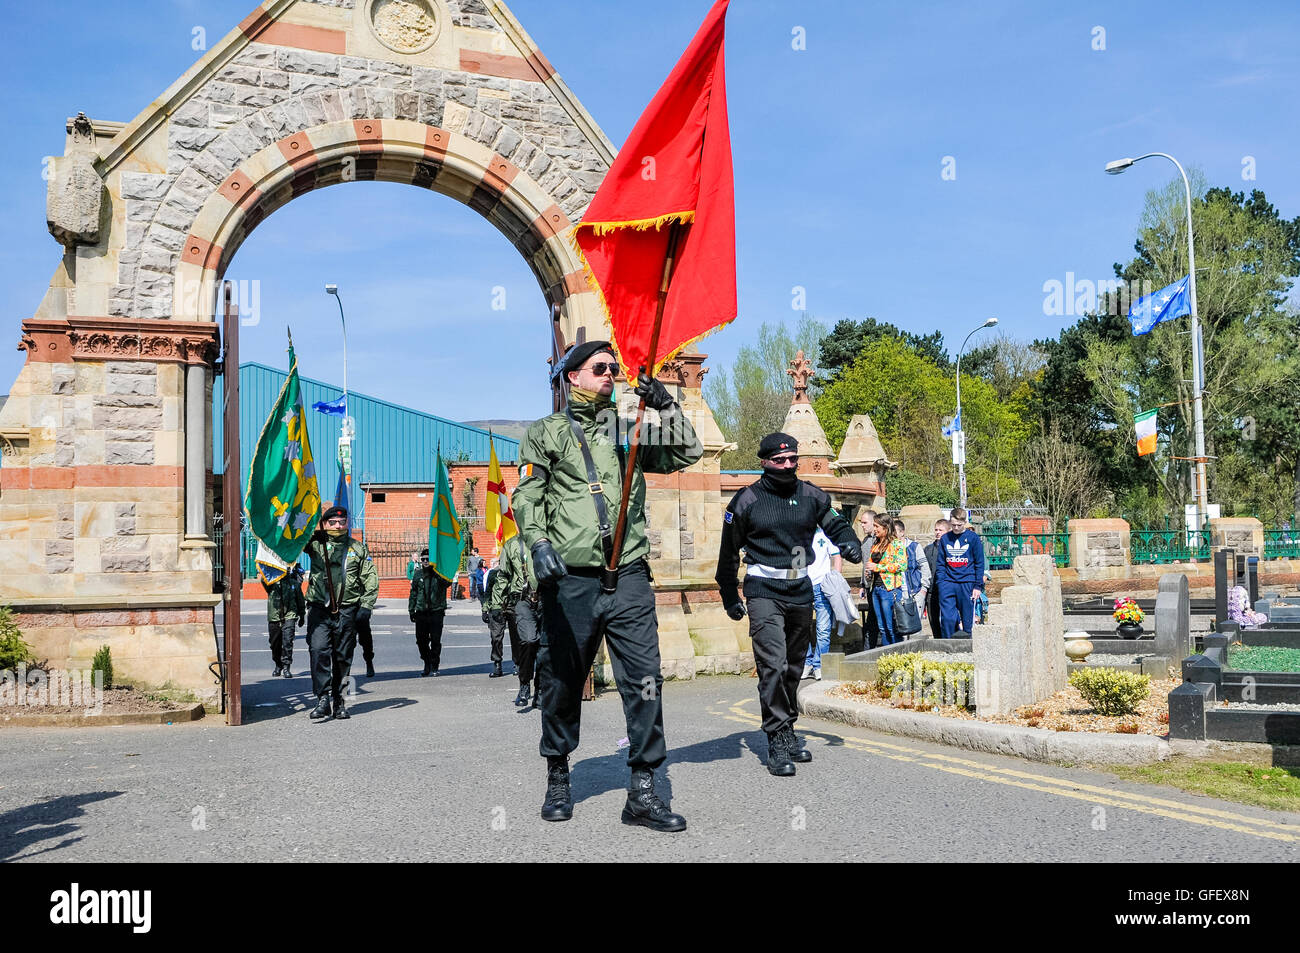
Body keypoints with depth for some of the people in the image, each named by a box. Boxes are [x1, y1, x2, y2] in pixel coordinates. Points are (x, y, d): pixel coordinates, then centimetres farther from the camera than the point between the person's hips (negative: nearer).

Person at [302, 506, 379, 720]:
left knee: (343, 657, 6)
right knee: (319, 652, -16)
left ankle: (339, 702, 17)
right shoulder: (315, 544, 9)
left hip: (347, 611, 1)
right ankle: (322, 699, -15)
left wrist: (366, 605, -1)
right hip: (319, 609, -1)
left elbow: (371, 579, 10)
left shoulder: (358, 548, 11)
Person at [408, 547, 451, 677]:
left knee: (435, 640, -4)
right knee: (421, 640, 4)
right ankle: (427, 665, 20)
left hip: (436, 611, -3)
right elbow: (413, 592, 16)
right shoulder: (418, 573, 10)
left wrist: (436, 572, -28)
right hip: (421, 611, 3)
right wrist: (411, 610, 14)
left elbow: (447, 583, -21)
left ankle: (434, 666, 11)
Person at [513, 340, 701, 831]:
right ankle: (558, 780, 25)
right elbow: (528, 496, 2)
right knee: (562, 682, 7)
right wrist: (539, 543, -15)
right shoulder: (546, 433, 11)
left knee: (645, 679, -5)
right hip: (570, 579, -2)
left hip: (628, 578, 2)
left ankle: (642, 791, 0)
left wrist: (666, 407, 3)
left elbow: (687, 453, 16)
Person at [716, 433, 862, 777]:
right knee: (773, 665, -16)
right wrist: (729, 597, 7)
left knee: (794, 666, 14)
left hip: (801, 590, 5)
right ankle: (777, 743, -11)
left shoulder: (811, 496, 5)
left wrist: (850, 543, -4)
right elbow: (729, 551, 4)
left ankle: (788, 733, 27)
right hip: (763, 592, -5)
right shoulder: (746, 500, -5)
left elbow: (836, 525, 19)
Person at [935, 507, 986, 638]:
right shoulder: (944, 538, 9)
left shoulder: (973, 537, 2)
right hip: (947, 583, 2)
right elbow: (940, 563, 12)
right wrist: (940, 583, 0)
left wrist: (977, 586, -2)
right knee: (947, 618, -7)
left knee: (967, 620, 3)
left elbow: (979, 563, 3)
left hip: (967, 583, -2)